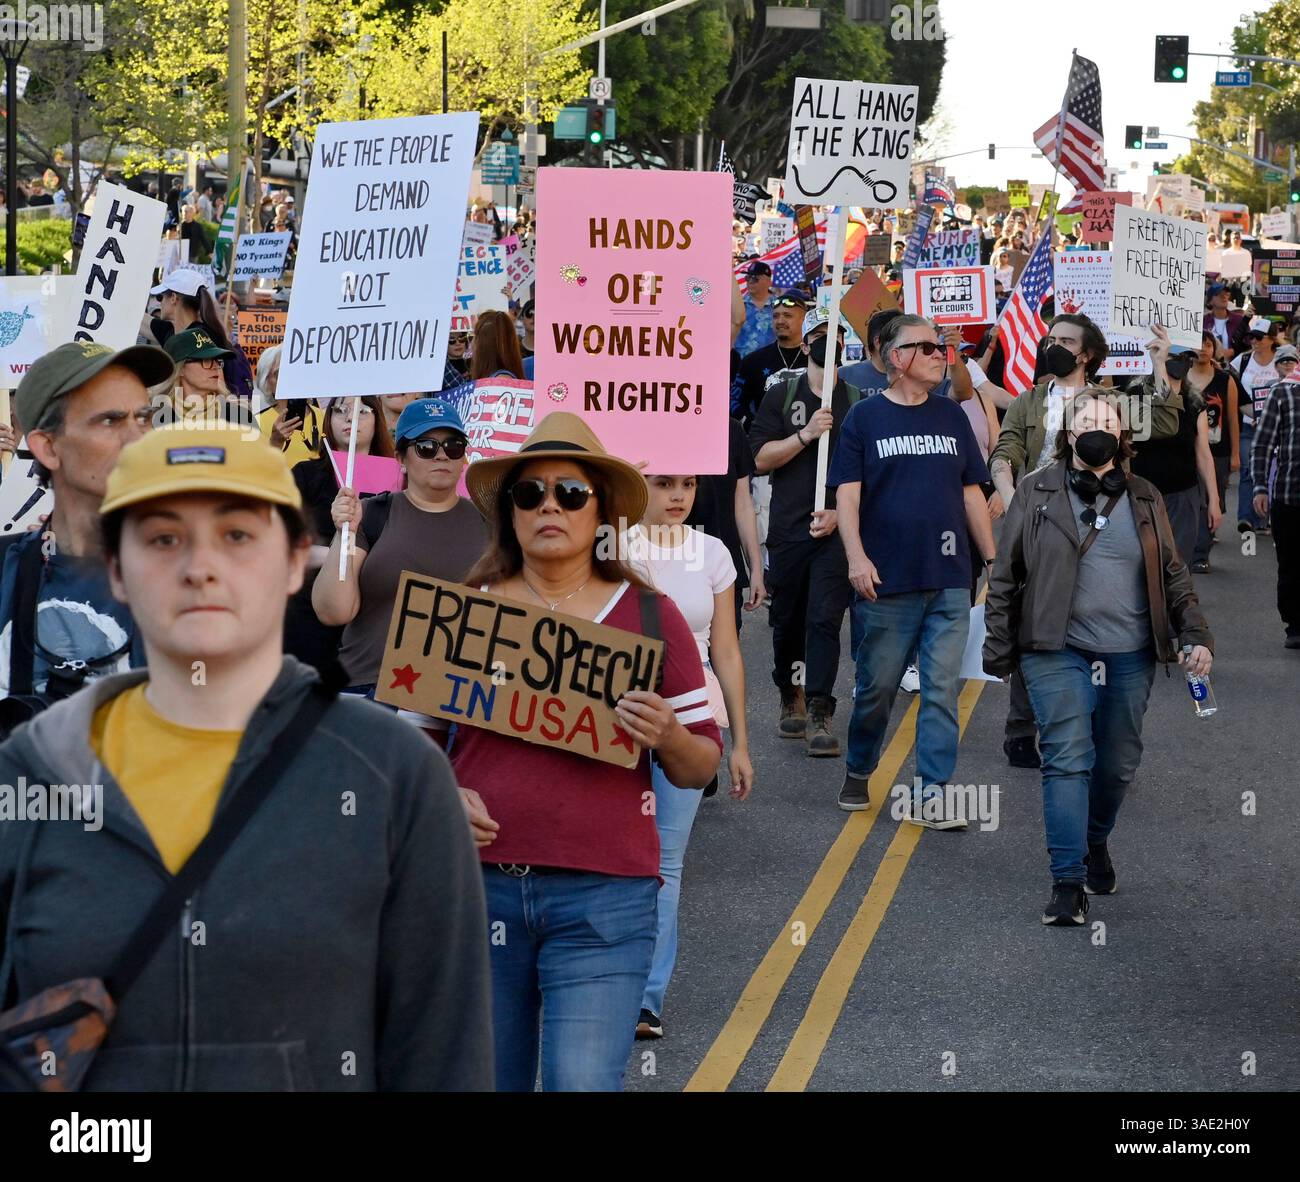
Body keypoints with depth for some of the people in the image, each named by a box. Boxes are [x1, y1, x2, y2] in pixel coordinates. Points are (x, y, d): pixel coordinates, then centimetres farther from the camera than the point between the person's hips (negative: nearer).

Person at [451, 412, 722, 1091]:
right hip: (479, 881, 2)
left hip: (603, 895, -2)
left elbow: (700, 768, 8)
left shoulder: (648, 615, 5)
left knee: (583, 1083, -14)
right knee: (489, 1079, 10)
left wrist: (668, 737, -14)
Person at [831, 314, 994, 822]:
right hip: (887, 582, -3)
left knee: (942, 689, -1)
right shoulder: (865, 417, 0)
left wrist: (992, 558, 12)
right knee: (877, 688, 6)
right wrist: (856, 556, -17)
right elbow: (847, 493, -5)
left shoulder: (952, 416, 11)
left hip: (950, 582, 3)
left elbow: (971, 493, 15)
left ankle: (930, 794, 3)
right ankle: (858, 772, 28)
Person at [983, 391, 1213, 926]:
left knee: (1118, 762, 10)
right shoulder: (1037, 493, 3)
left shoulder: (1144, 499, 12)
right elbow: (1005, 579, 5)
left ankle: (1096, 842, 37)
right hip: (1059, 653, -3)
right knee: (1068, 757, -13)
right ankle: (1068, 881, -13)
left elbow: (1173, 577, 16)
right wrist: (998, 653, 1)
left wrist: (1196, 636, 4)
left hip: (1130, 656, 3)